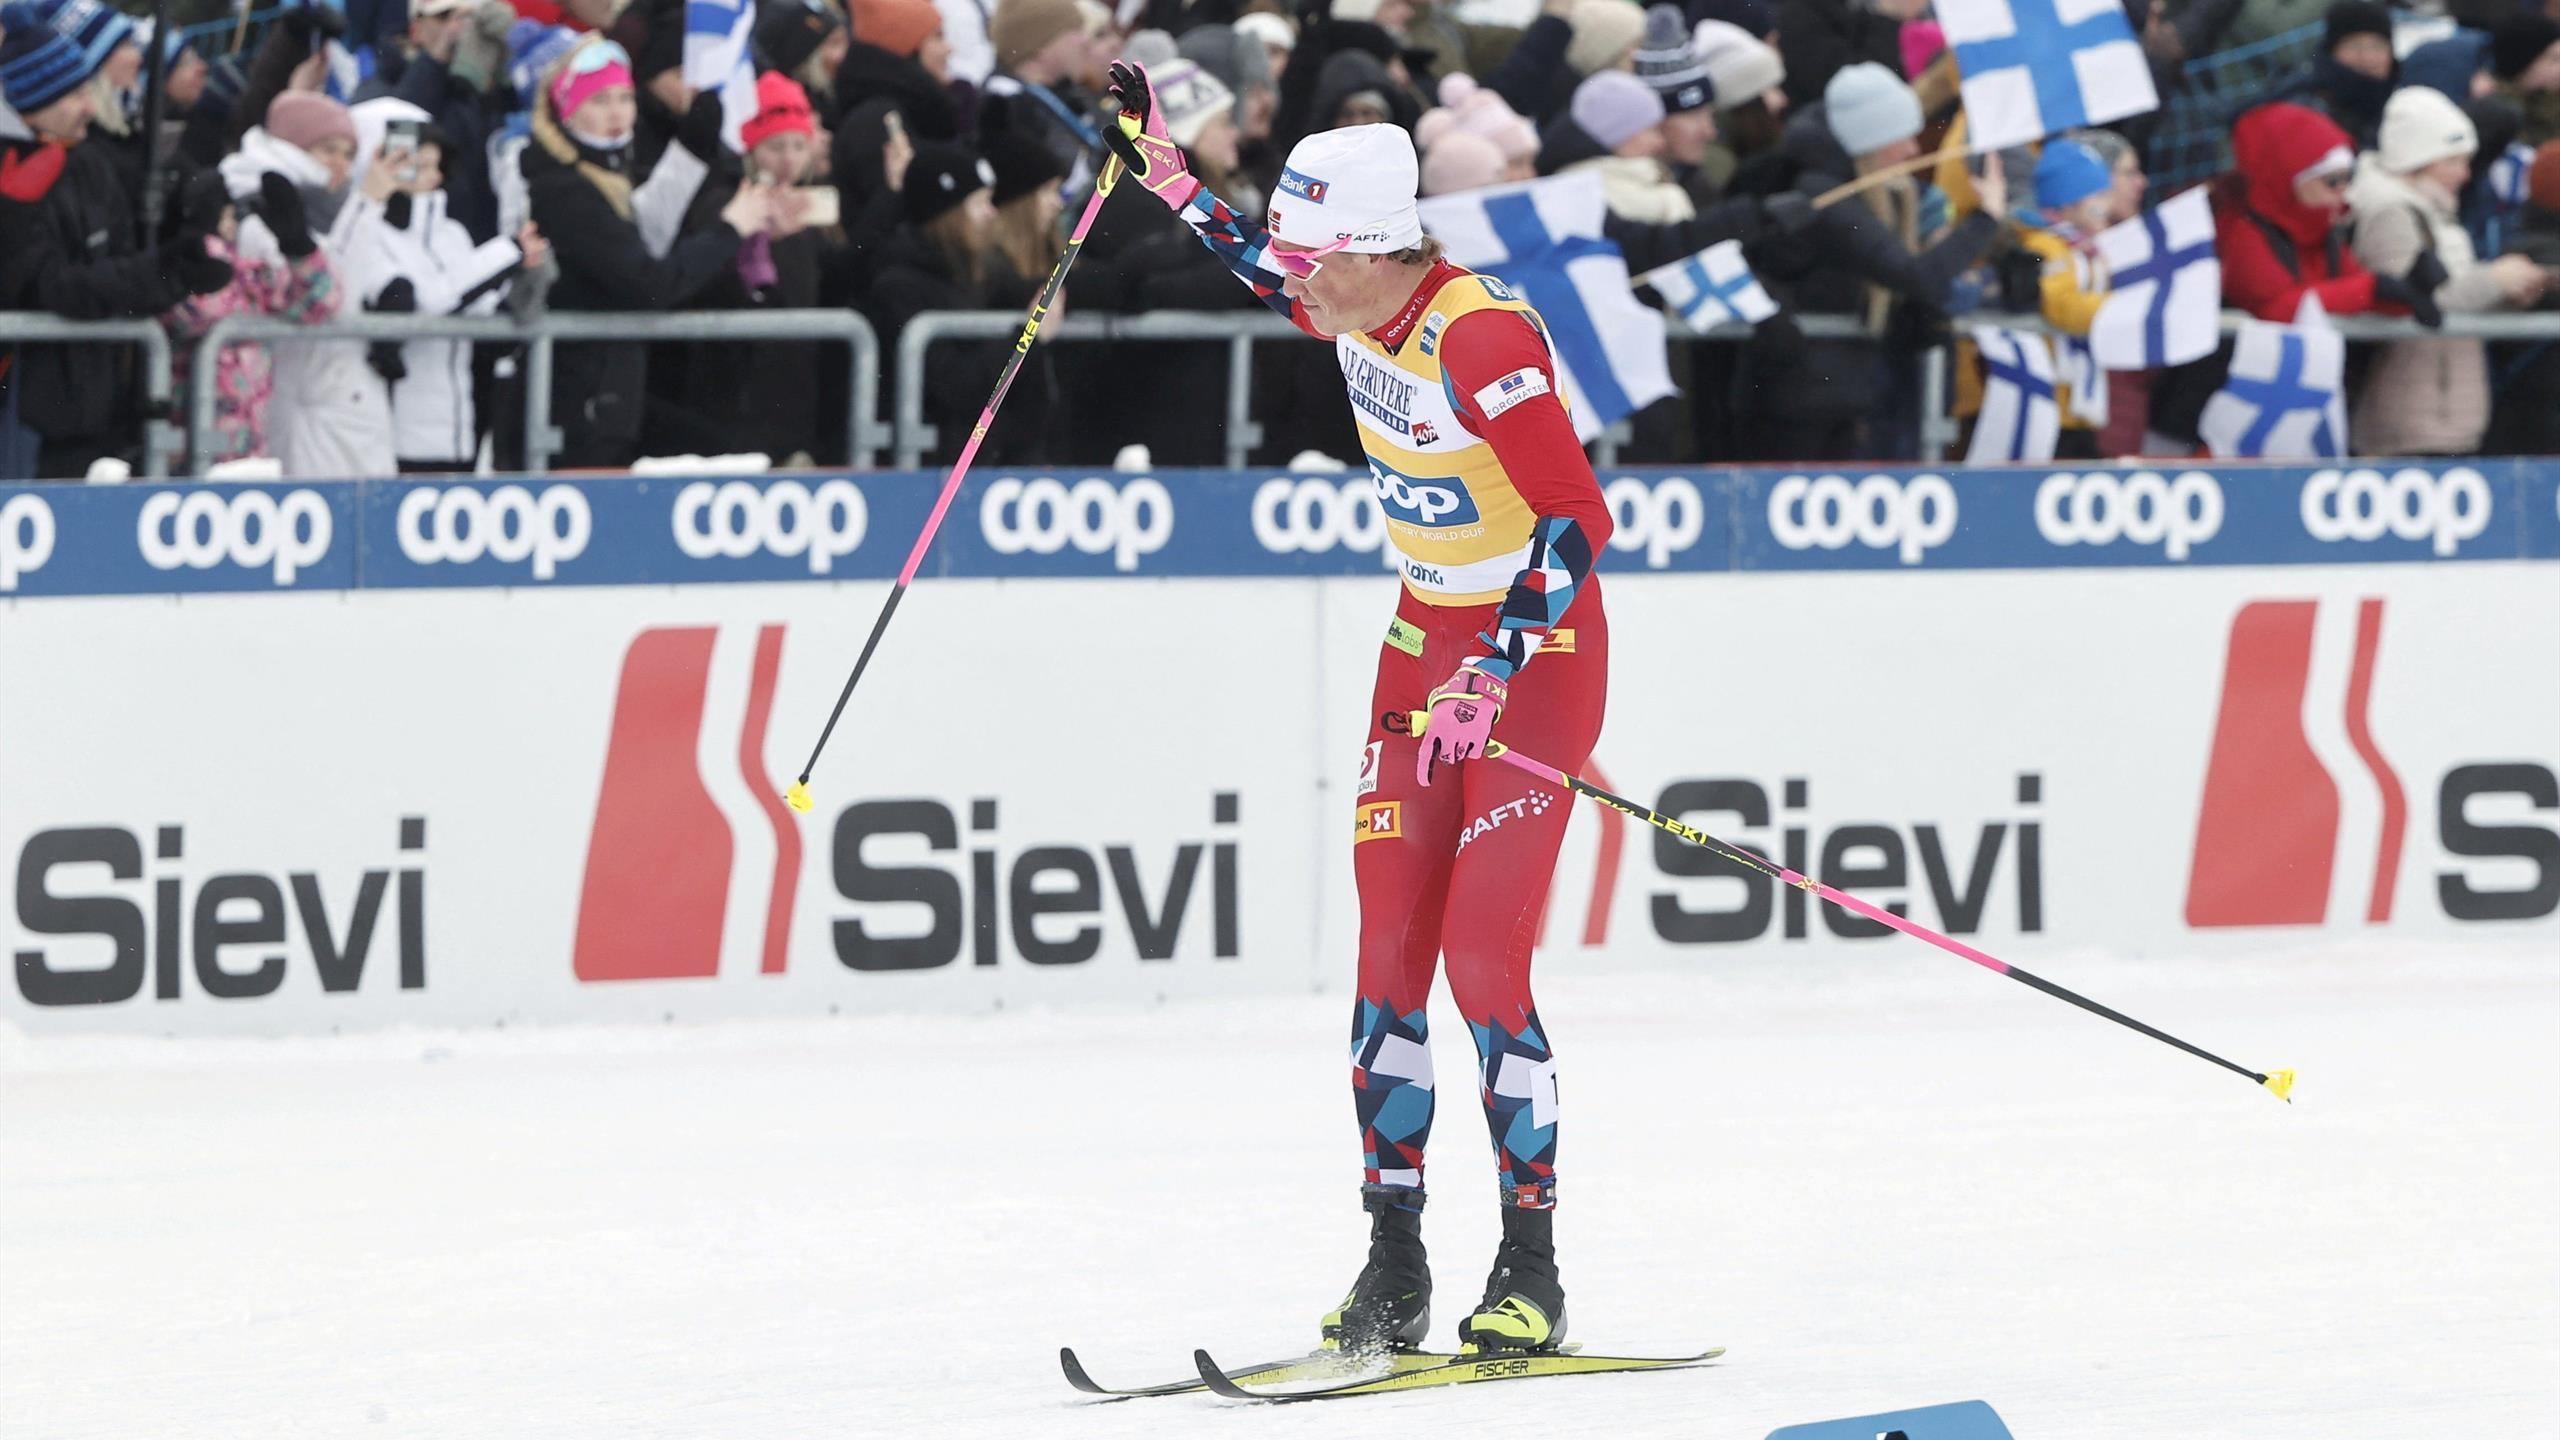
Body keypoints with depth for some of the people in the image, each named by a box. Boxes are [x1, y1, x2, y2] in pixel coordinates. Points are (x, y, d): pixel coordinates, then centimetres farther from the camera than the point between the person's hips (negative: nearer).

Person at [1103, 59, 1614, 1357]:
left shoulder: (1483, 339, -26)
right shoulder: (1358, 311, -2)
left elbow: (1578, 520, -29)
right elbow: (1265, 274, 24)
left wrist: (1492, 677, -35)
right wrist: (1166, 177, 20)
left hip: (1538, 651, -8)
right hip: (1426, 640, 8)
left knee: (1484, 961, -11)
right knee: (1390, 954, 1)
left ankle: (1532, 1273, -2)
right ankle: (1394, 1271, 5)